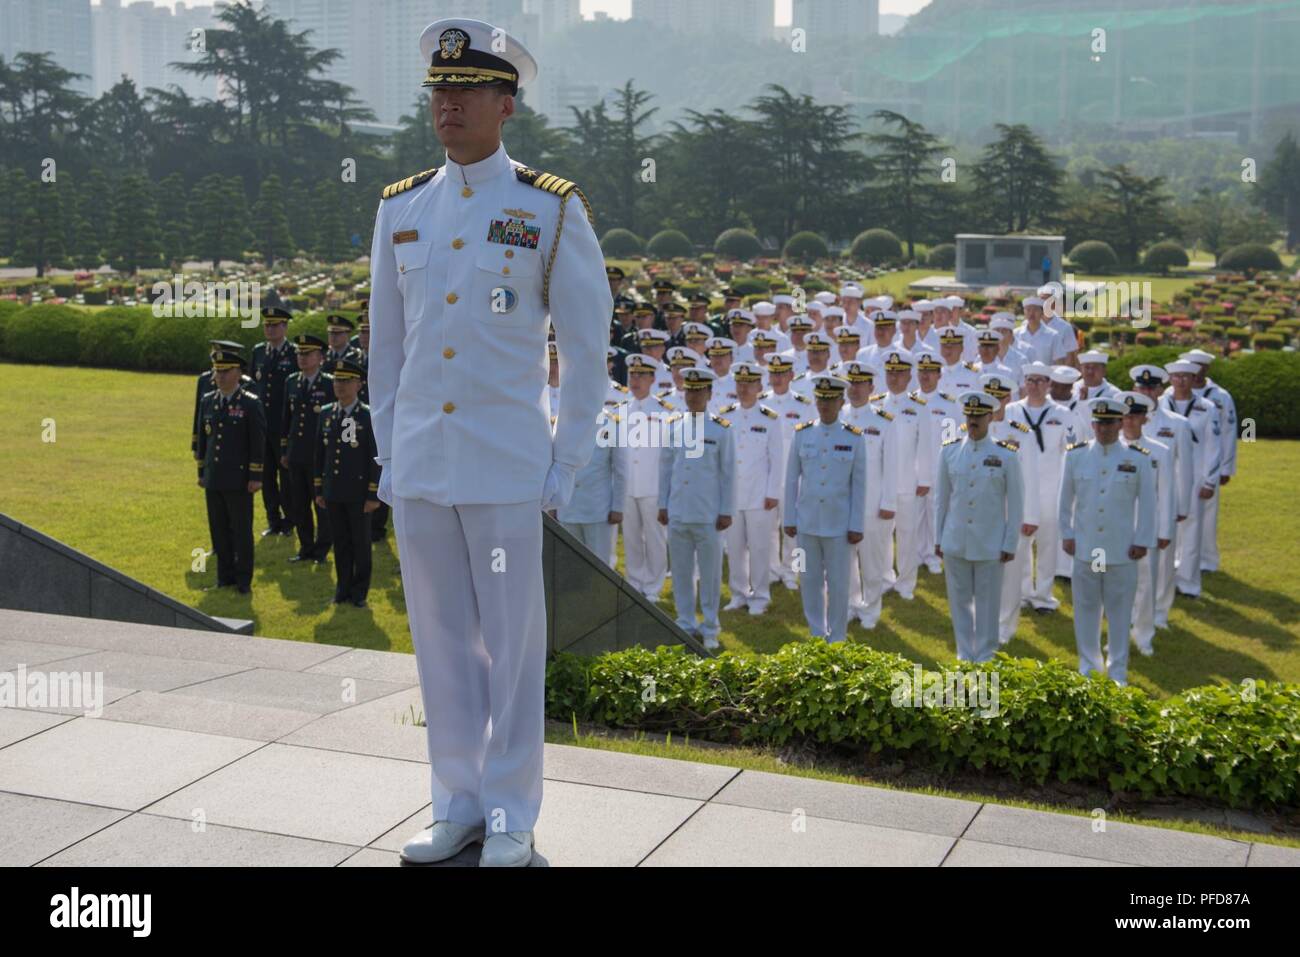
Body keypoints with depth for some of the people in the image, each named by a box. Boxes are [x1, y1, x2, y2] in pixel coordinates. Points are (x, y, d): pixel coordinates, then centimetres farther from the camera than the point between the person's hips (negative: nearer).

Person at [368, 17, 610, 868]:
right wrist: (388, 458, 10)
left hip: (506, 470, -4)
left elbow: (590, 348, -2)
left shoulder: (553, 210, -4)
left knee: (513, 646, 4)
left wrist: (566, 469, -6)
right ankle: (458, 807, 24)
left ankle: (512, 820, 16)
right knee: (442, 641, 11)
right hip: (419, 471, 4)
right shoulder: (401, 210, 9)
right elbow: (386, 346, 14)